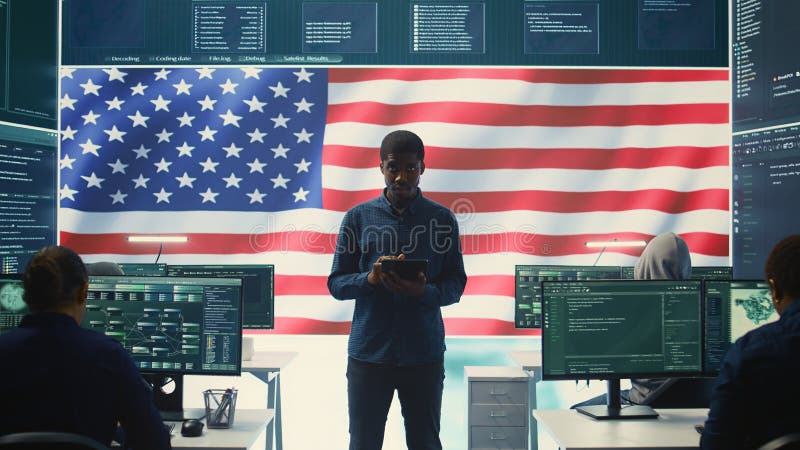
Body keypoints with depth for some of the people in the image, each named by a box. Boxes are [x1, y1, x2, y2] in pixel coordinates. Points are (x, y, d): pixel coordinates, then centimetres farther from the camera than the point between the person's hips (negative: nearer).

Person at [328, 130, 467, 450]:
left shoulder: (442, 219, 4)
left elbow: (455, 285, 3)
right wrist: (370, 278, -16)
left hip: (425, 353, 0)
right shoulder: (358, 217, 4)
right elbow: (336, 283, 4)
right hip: (368, 351, 0)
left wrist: (423, 292, -18)